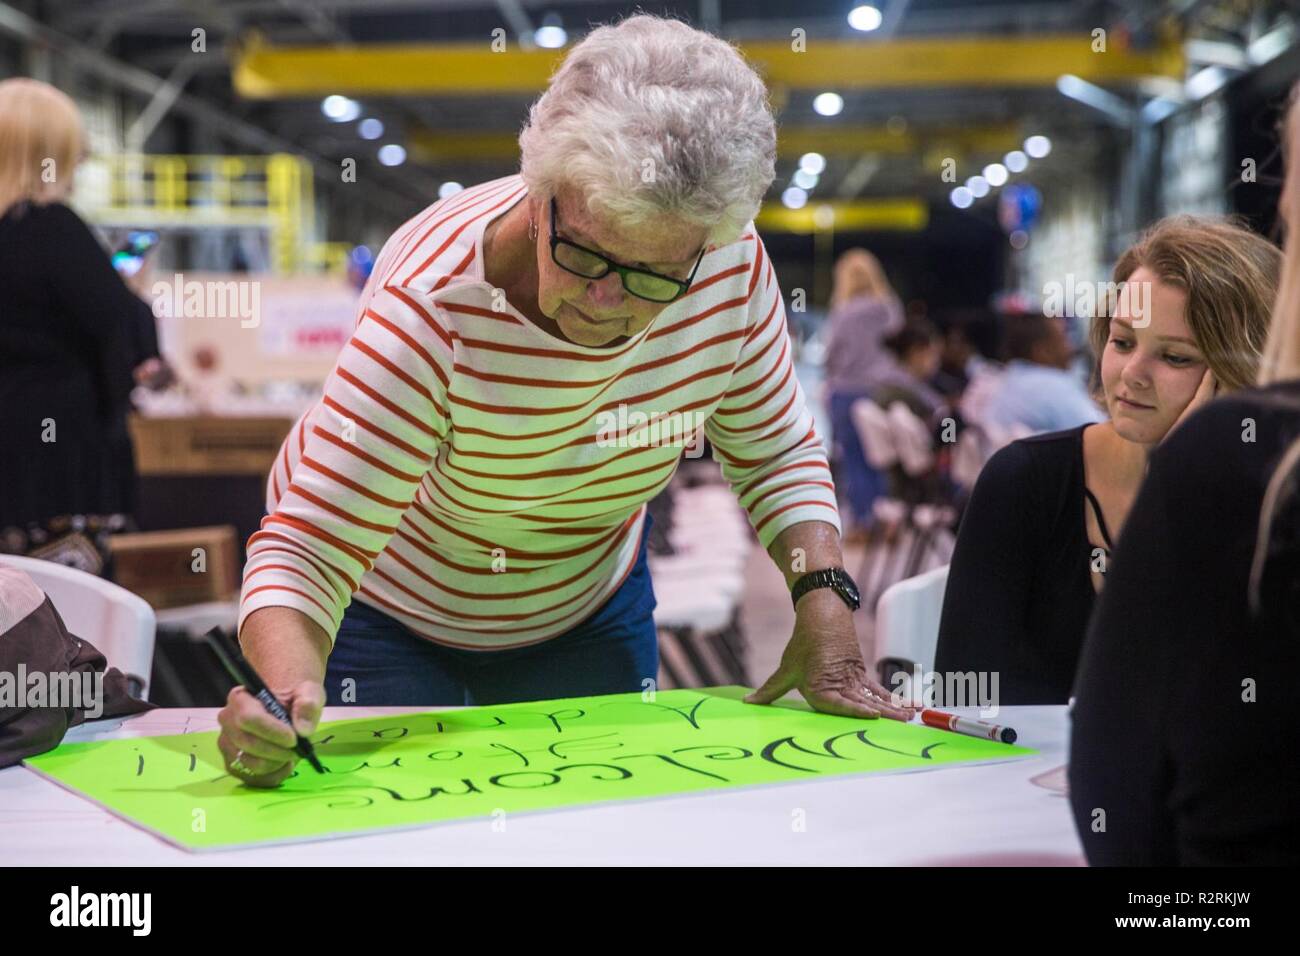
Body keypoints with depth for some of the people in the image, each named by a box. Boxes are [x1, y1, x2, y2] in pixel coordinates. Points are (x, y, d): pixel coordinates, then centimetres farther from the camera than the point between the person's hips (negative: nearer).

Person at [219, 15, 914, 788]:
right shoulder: (433, 306, -38)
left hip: (591, 607, 4)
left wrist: (824, 606, -23)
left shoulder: (733, 269, -24)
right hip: (386, 610, -3)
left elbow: (777, 452, -7)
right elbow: (306, 552, -39)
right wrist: (291, 691, -59)